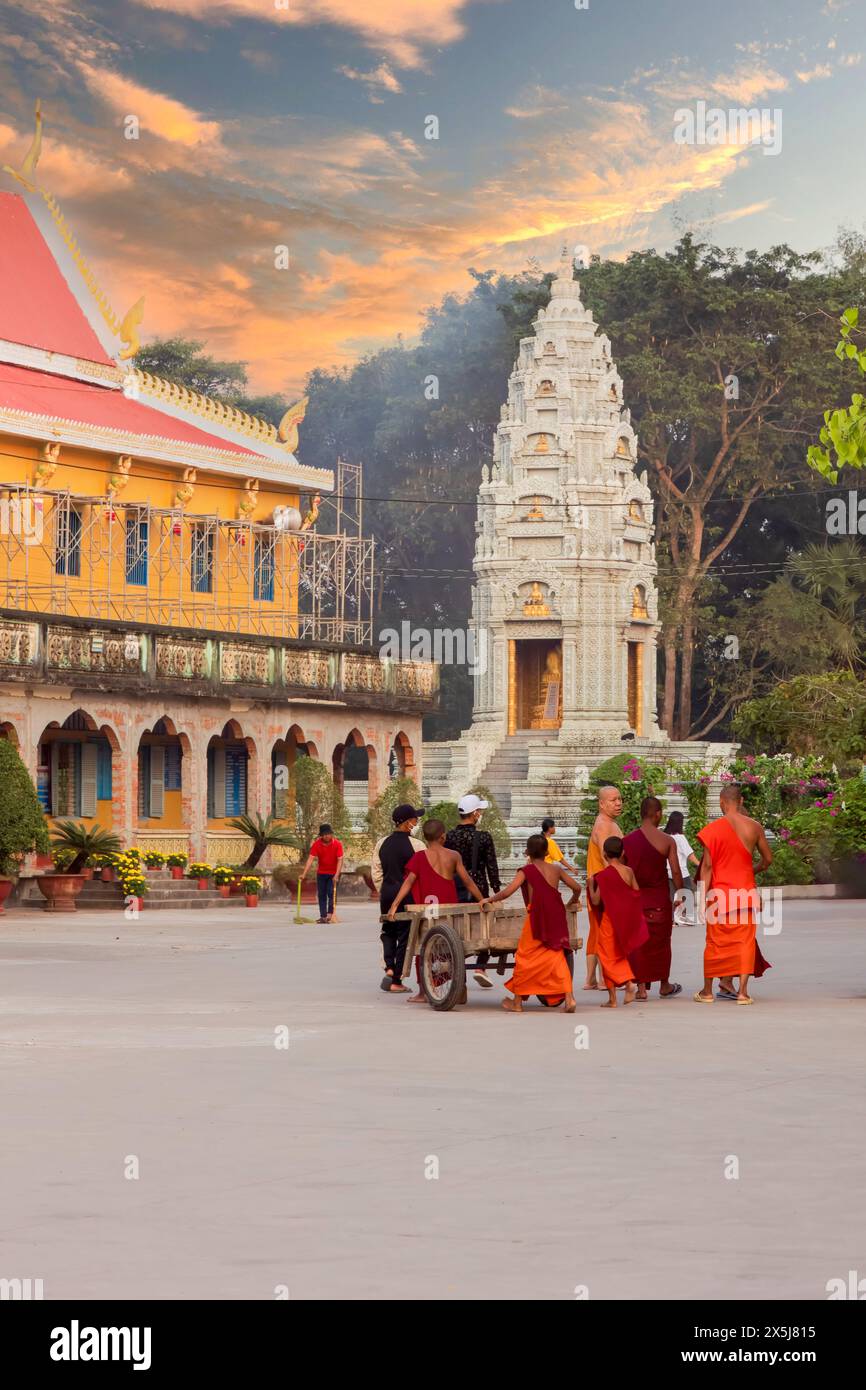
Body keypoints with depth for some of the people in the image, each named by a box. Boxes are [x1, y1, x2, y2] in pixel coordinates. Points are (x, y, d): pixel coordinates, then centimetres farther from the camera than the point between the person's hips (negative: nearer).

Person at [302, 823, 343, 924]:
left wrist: (336, 875, -28)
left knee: (331, 893, -14)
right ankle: (323, 916, 6)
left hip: (333, 873, -3)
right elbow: (310, 859, -14)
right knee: (321, 895, 3)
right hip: (321, 873, 3)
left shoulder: (337, 844, -14)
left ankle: (330, 914, -16)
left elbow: (340, 860, -18)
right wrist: (304, 874, -23)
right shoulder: (316, 844, -10)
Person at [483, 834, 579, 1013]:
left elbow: (507, 892, -13)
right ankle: (569, 998, -4)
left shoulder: (526, 871, -4)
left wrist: (490, 900, 2)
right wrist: (573, 901, 29)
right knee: (557, 957, 10)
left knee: (525, 958, 7)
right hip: (556, 919, 4)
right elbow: (577, 887, 9)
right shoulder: (556, 869, 8)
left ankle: (517, 1002, 14)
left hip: (536, 919, -4)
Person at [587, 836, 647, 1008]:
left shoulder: (603, 875, -14)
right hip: (627, 920, 4)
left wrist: (590, 885, 3)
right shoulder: (629, 872, -2)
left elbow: (596, 901, -12)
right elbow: (637, 895, 2)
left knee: (608, 956, 5)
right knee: (621, 955, 21)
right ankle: (630, 982, 1)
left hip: (610, 919, -4)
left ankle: (612, 998, 5)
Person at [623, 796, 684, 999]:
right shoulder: (667, 841, -8)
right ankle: (664, 986, 24)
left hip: (635, 898, 1)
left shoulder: (627, 841, -3)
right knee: (661, 942, 13)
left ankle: (641, 987, 3)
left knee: (638, 943, 7)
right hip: (660, 899, -1)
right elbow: (675, 871, -9)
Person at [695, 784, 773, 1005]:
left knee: (715, 941, 9)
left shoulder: (713, 829, -8)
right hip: (746, 892, 1)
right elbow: (768, 859, 7)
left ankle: (707, 991, 17)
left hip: (720, 893, -1)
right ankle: (743, 991, 1)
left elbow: (707, 865, -8)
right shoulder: (754, 827, -1)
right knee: (745, 940, 6)